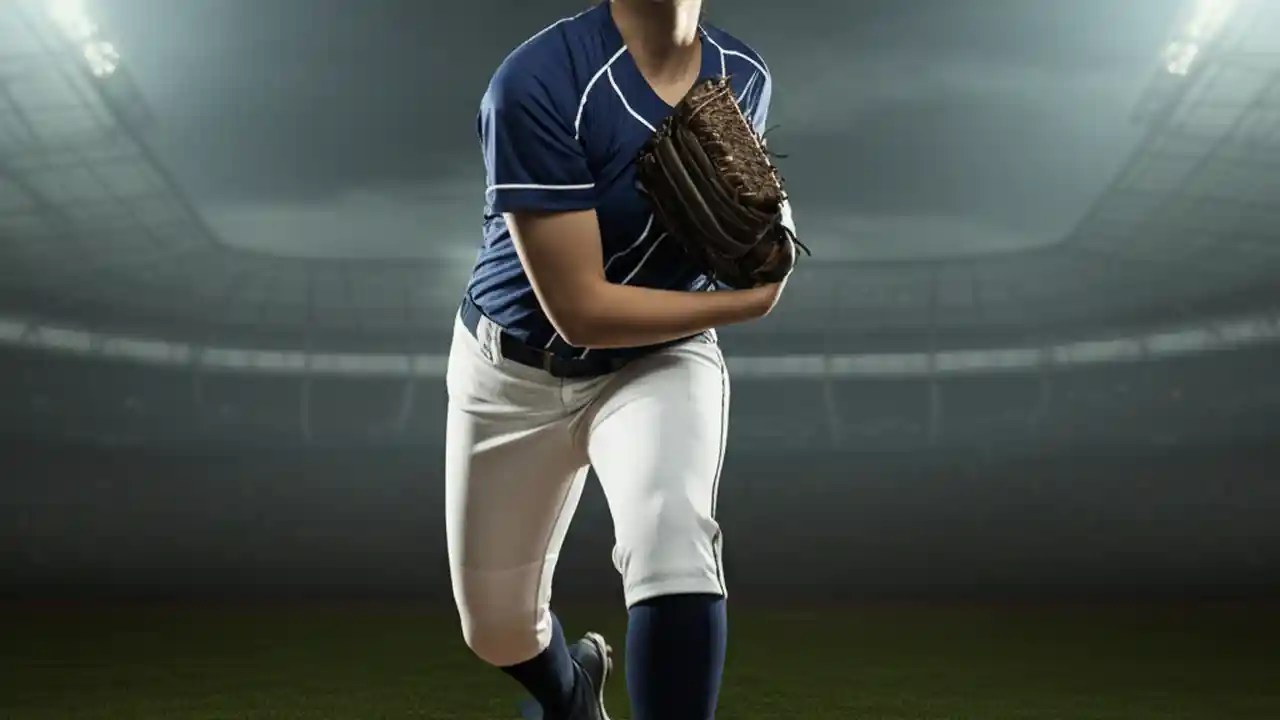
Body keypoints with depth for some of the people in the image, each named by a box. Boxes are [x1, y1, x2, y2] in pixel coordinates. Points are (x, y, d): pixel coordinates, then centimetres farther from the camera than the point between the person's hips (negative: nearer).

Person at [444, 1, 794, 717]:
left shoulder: (746, 78, -7)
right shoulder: (537, 83, -27)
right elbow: (579, 311, -27)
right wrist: (749, 302, -20)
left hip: (662, 357, 2)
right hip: (514, 371, -2)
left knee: (675, 548, -32)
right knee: (499, 628, 16)